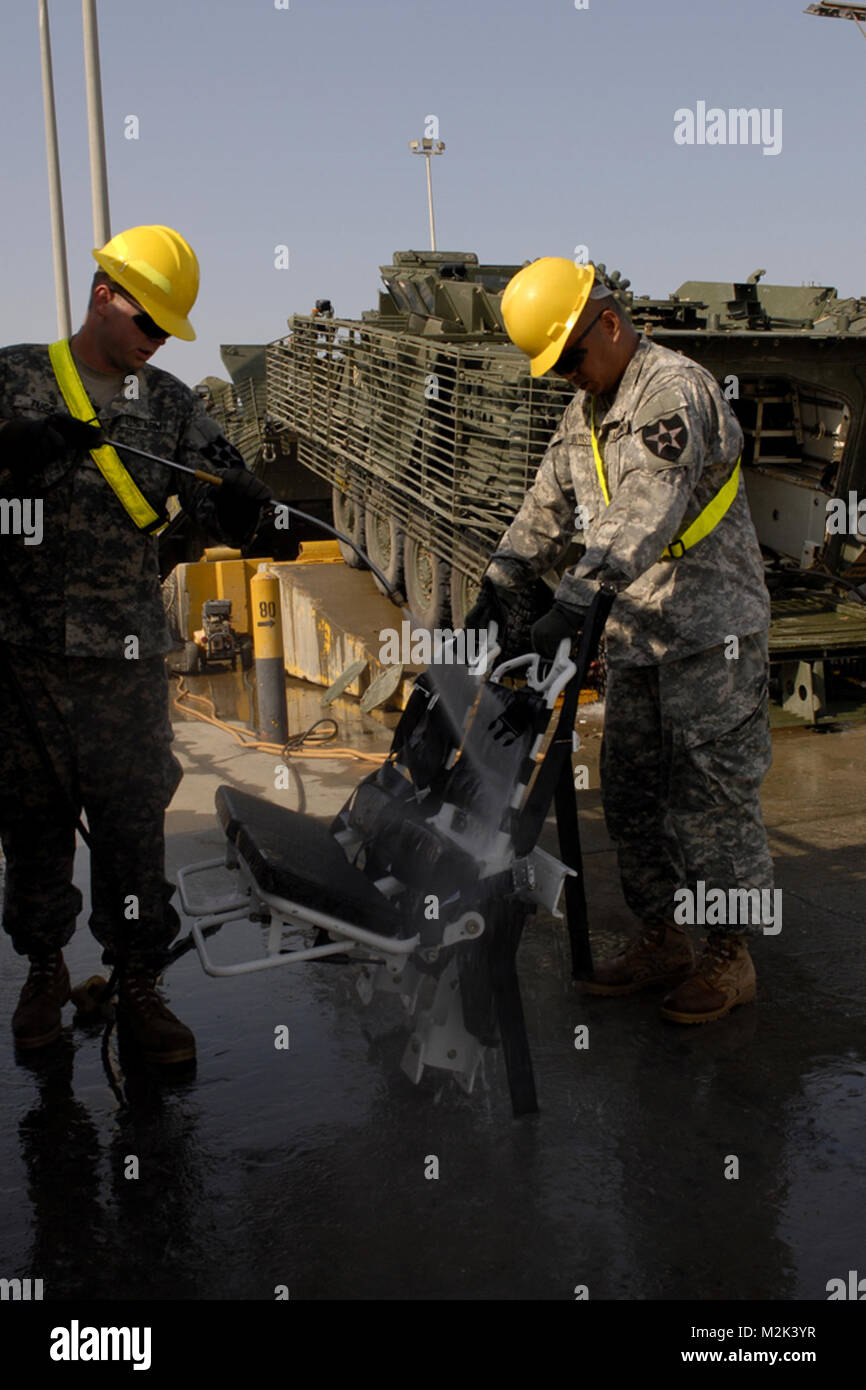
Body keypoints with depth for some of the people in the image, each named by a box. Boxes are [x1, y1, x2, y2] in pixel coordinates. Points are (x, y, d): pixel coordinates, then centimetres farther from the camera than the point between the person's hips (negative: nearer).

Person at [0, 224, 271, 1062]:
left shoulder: (171, 406, 8)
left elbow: (222, 506, 3)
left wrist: (257, 517, -19)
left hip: (124, 653, 1)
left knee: (133, 825, 1)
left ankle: (138, 986, 14)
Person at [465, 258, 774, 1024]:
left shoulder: (675, 390, -16)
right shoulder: (587, 409, 14)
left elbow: (644, 515, -28)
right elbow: (548, 508, 18)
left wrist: (574, 602, -34)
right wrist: (499, 588, 10)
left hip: (711, 629, -9)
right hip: (637, 634, 9)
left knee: (712, 792, -2)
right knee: (631, 790, 11)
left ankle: (731, 956, 11)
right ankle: (663, 940, 23)